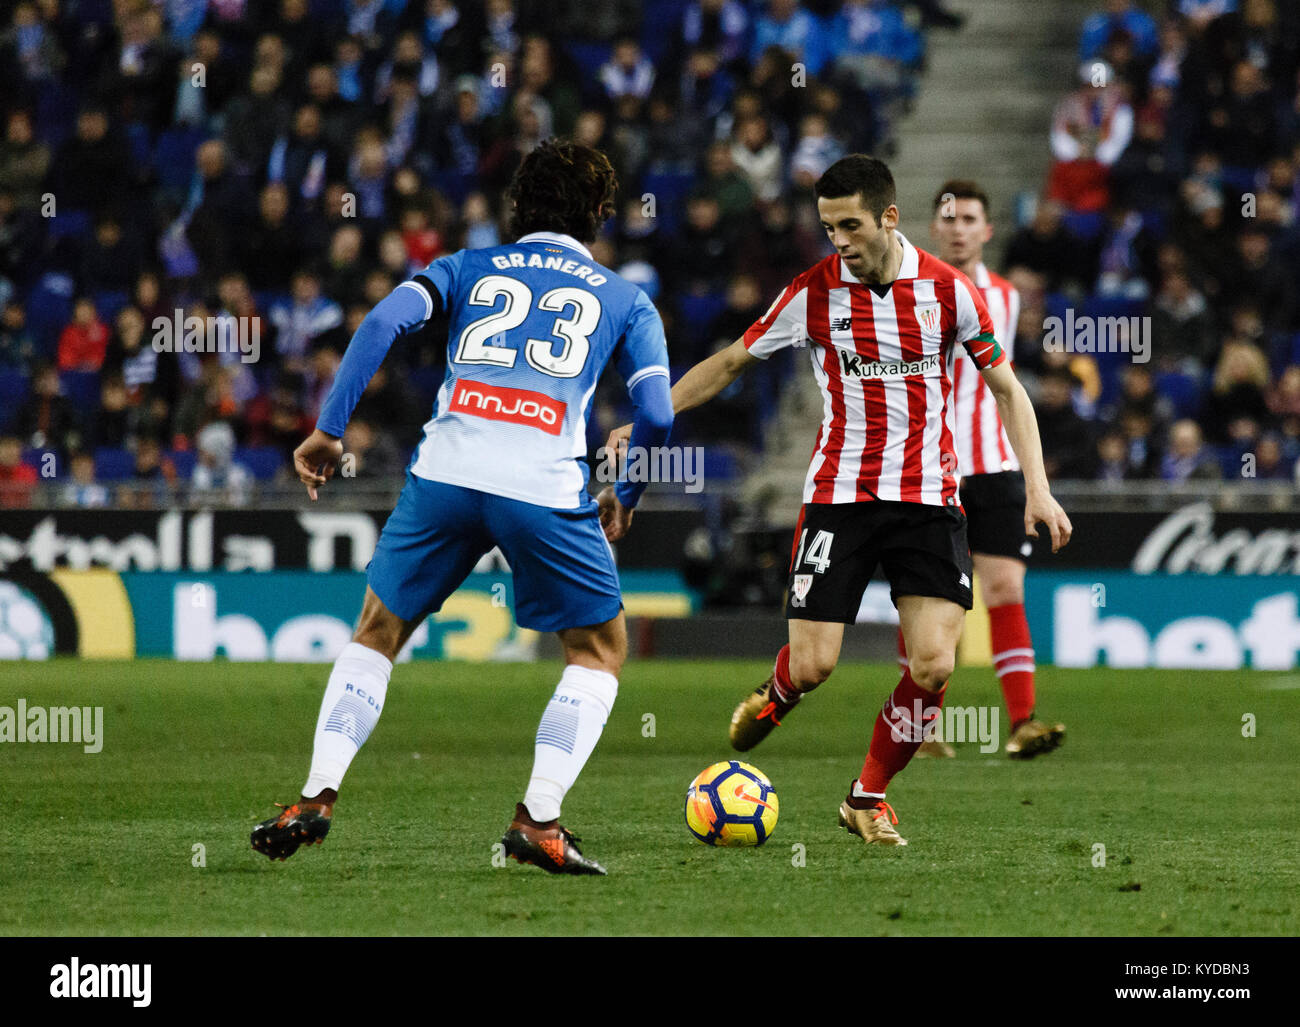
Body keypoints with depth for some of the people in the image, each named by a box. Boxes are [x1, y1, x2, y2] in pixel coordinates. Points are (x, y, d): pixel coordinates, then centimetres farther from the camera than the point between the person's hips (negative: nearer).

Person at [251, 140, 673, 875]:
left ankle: (319, 797, 8)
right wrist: (625, 500, 21)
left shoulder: (467, 269, 20)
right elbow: (656, 413, 5)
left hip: (446, 474, 2)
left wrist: (330, 429, 3)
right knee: (602, 648, 16)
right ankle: (539, 820, 3)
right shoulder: (624, 300, 18)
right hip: (545, 485, -2)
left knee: (377, 633, 20)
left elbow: (384, 322, 3)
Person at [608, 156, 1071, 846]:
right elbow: (729, 363, 9)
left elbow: (1006, 387, 6)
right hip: (838, 495, 0)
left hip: (927, 497, 0)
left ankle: (868, 798, 9)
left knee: (933, 665, -13)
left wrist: (1038, 488, -3)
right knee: (812, 665, -9)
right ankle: (774, 697, 30)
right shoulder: (815, 291, -3)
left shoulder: (947, 290, -3)